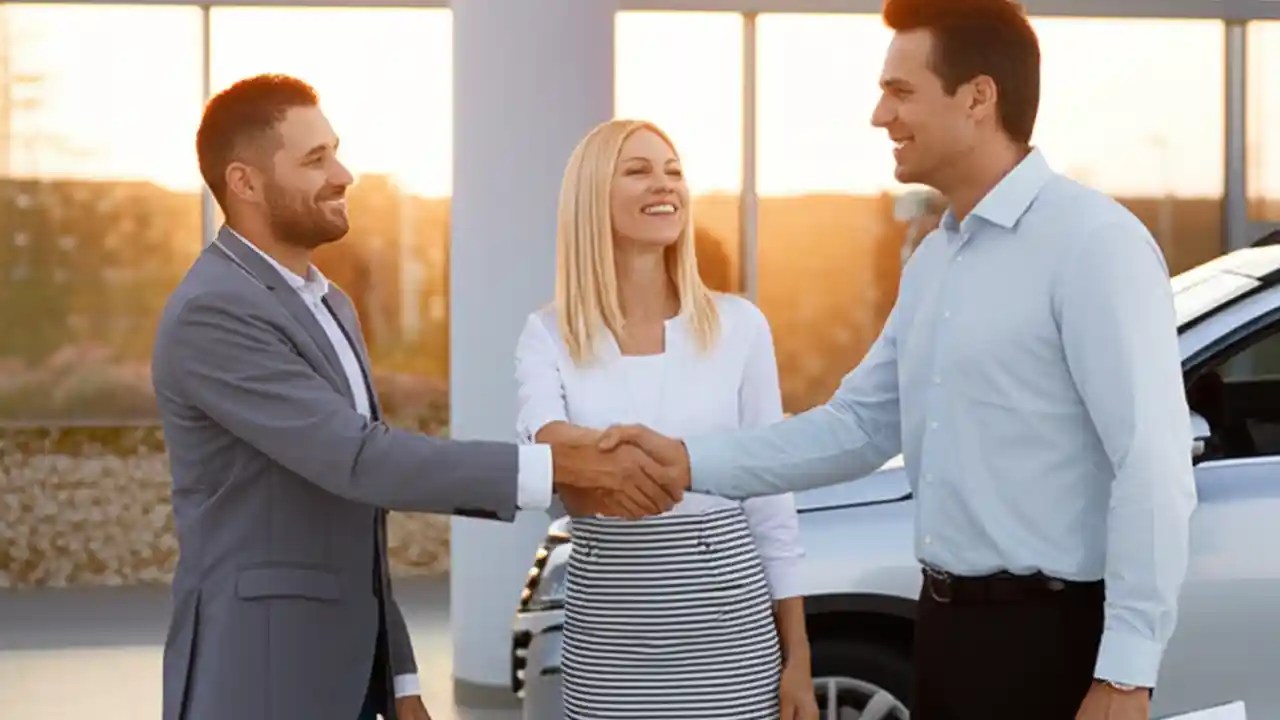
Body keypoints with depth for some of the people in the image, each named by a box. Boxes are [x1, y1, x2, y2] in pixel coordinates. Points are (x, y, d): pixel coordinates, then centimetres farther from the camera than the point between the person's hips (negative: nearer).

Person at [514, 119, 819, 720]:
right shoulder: (548, 335, 1)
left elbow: (771, 501, 4)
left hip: (727, 620, 0)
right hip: (607, 631, 0)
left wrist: (797, 658, 3)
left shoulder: (738, 324, 2)